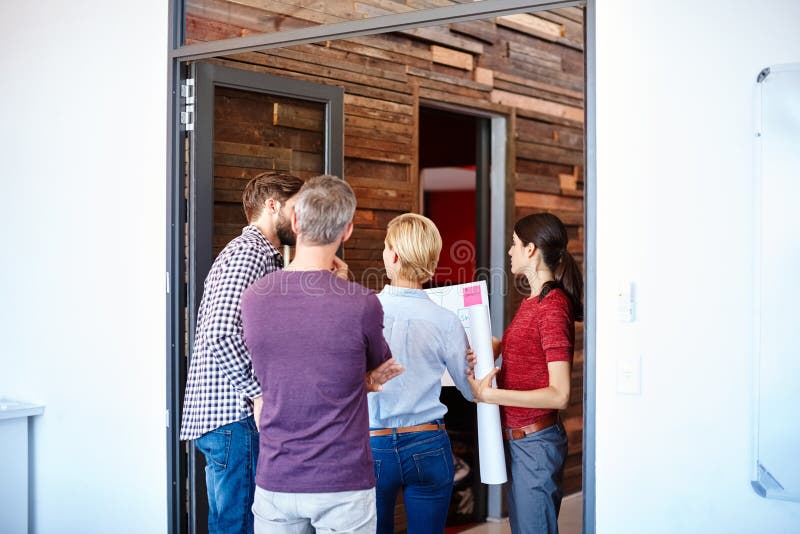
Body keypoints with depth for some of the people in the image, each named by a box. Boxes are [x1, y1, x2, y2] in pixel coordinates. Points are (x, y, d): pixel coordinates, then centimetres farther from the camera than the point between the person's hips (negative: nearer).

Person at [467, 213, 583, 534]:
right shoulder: (532, 301, 10)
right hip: (516, 439, 9)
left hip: (536, 442, -9)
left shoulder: (553, 306, -17)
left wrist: (490, 395, -19)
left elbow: (560, 395, -21)